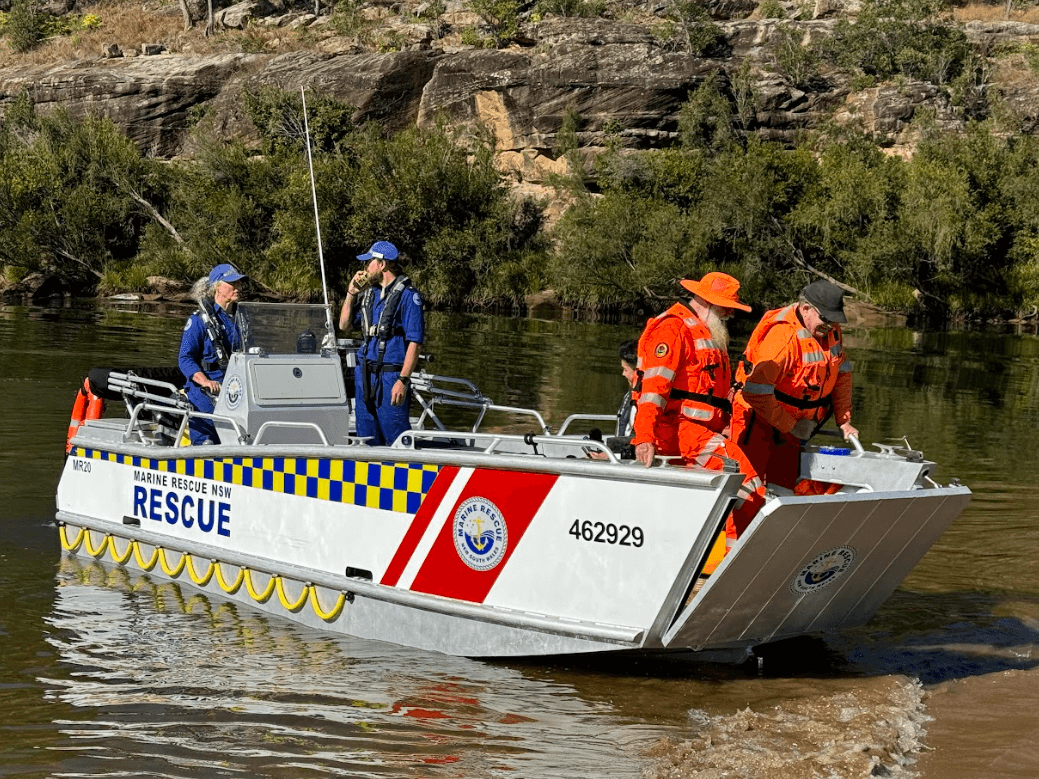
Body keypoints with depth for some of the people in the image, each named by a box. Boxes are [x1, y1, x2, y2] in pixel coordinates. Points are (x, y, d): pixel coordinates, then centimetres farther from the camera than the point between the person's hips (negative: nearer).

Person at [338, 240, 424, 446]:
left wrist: (403, 380, -20)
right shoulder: (370, 294, 15)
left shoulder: (407, 295, -8)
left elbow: (415, 342, -13)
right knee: (368, 439, 11)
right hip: (365, 375, 8)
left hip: (390, 375, -8)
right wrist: (351, 293, 9)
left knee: (397, 438, -9)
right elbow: (344, 325, 22)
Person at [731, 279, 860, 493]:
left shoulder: (830, 330, 1)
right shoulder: (782, 335, -26)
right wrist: (790, 426, -21)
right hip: (758, 423, -8)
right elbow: (755, 391, -29)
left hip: (790, 428, 8)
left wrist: (844, 421, 9)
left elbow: (841, 374, 17)